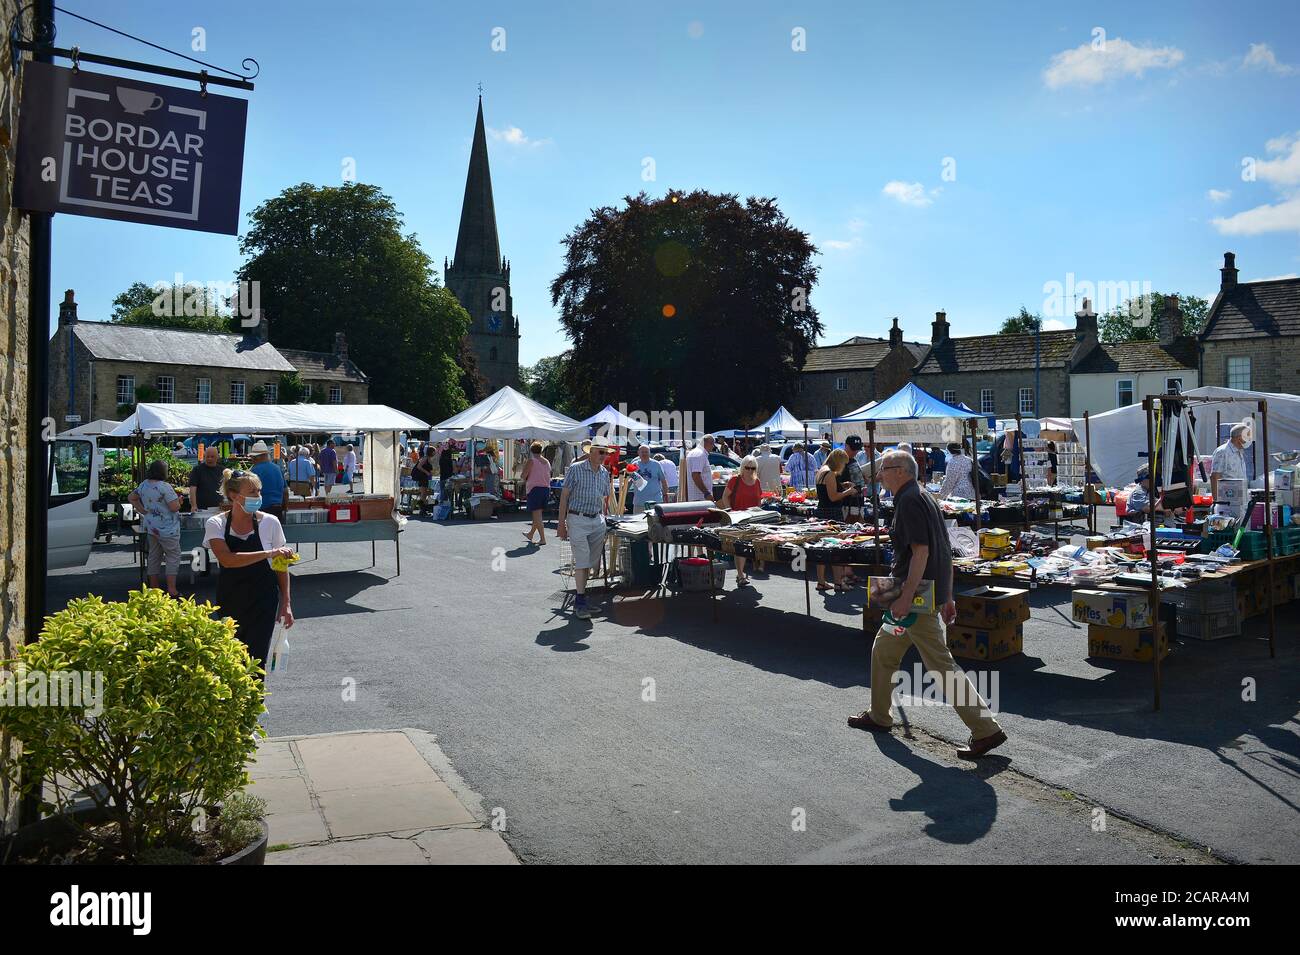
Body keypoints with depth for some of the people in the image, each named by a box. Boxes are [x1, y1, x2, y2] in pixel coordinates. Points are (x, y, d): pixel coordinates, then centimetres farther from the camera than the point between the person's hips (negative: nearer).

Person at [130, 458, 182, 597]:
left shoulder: (143, 485, 4)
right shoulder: (164, 487, -21)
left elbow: (131, 498, 17)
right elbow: (175, 507, -22)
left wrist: (143, 510, 13)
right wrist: (179, 500, -2)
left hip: (150, 527, 8)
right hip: (166, 529, -8)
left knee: (154, 556, 16)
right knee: (173, 556, 0)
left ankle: (153, 587, 24)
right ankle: (171, 590, -3)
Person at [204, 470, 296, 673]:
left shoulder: (269, 522, -5)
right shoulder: (216, 525, -6)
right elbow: (227, 559, -24)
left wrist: (285, 603, 0)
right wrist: (268, 553, -33)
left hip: (263, 602, -1)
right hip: (230, 601, 2)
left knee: (255, 659, -9)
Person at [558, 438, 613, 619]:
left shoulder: (605, 473, 11)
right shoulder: (575, 469, -6)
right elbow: (564, 496, -5)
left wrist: (605, 519, 14)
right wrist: (561, 523, -8)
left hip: (597, 521, 6)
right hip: (578, 519, -6)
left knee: (591, 562, 7)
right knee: (582, 561, -9)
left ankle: (580, 595, 19)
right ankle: (580, 603, -6)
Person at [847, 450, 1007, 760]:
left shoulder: (909, 501, -15)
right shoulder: (923, 496, 16)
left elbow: (921, 551, -23)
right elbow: (946, 553, 17)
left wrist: (906, 597, -25)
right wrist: (947, 598, 19)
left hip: (918, 596, -11)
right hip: (933, 592, 11)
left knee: (942, 665, -6)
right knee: (883, 651, 19)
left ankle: (986, 730, -1)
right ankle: (878, 716, 31)